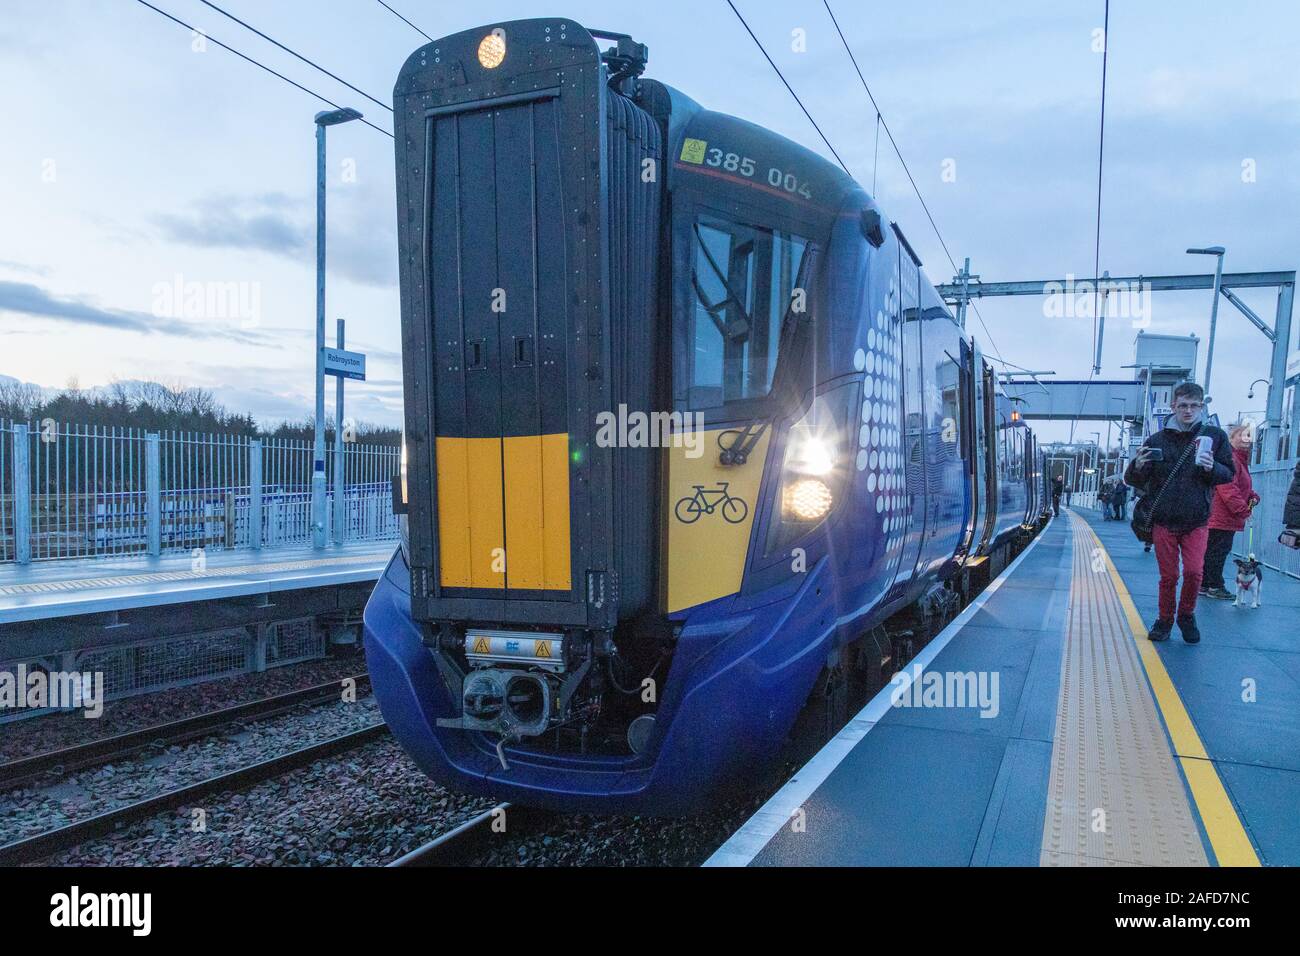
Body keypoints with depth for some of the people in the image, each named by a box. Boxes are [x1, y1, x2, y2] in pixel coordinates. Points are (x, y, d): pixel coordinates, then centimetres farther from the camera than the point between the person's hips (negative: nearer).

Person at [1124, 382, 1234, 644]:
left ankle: (1186, 615, 17)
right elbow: (1134, 481, 4)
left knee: (1194, 572, -9)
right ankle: (1165, 620, 25)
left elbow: (1230, 474, 5)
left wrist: (1212, 468, -17)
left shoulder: (1215, 436, 0)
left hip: (1197, 522, 0)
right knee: (1168, 576, 6)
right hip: (1164, 521, 1)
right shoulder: (1158, 440, 0)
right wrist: (1138, 466, -20)